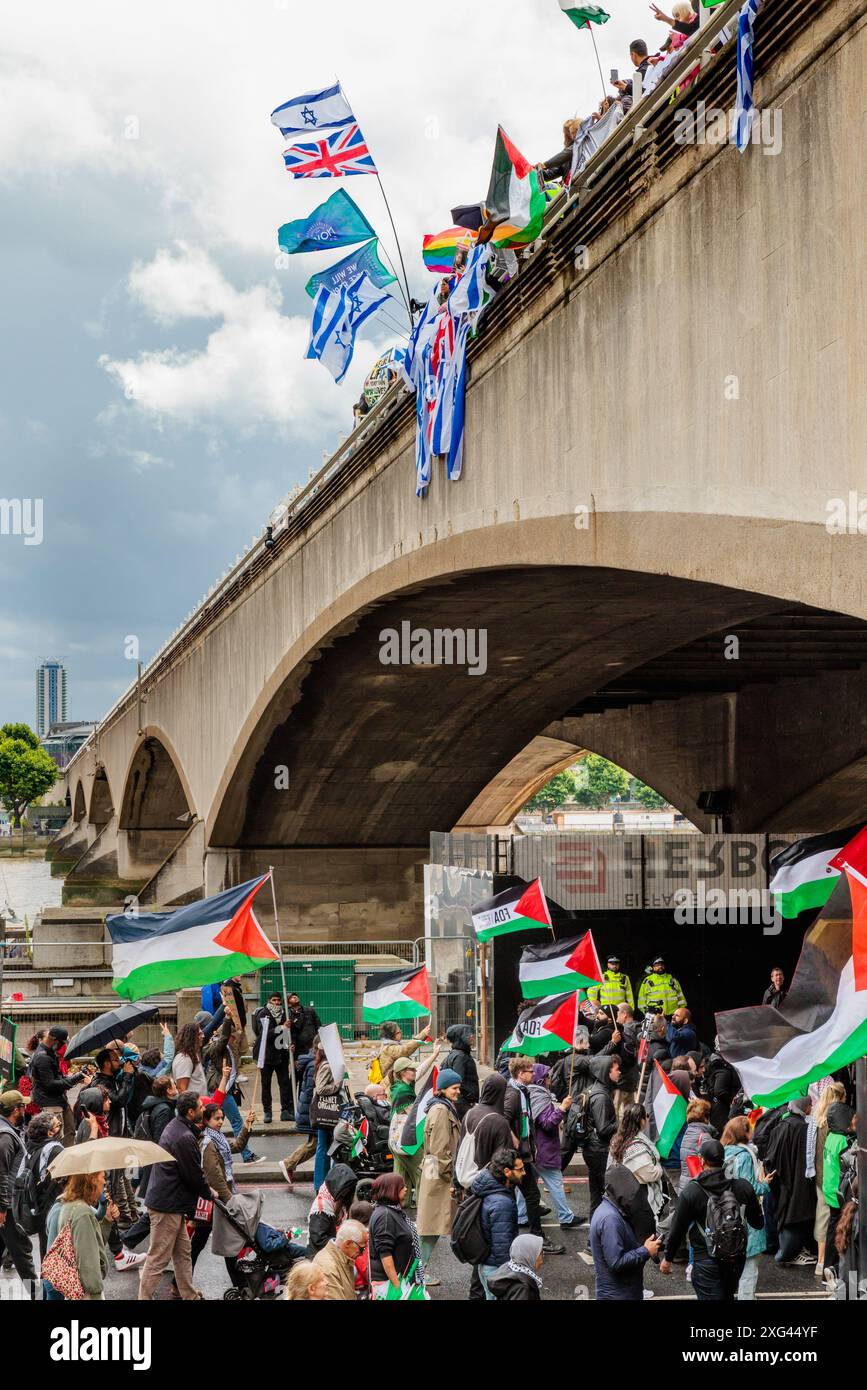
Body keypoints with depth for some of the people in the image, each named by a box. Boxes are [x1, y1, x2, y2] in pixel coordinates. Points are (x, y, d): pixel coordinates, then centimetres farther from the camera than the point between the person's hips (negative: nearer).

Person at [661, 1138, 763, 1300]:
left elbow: (677, 1229, -8)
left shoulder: (690, 1192, -15)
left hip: (706, 1262, -4)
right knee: (728, 1296, 26)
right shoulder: (744, 1187, -8)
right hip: (737, 1259, 4)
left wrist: (668, 1259, 6)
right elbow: (758, 1223, 3)